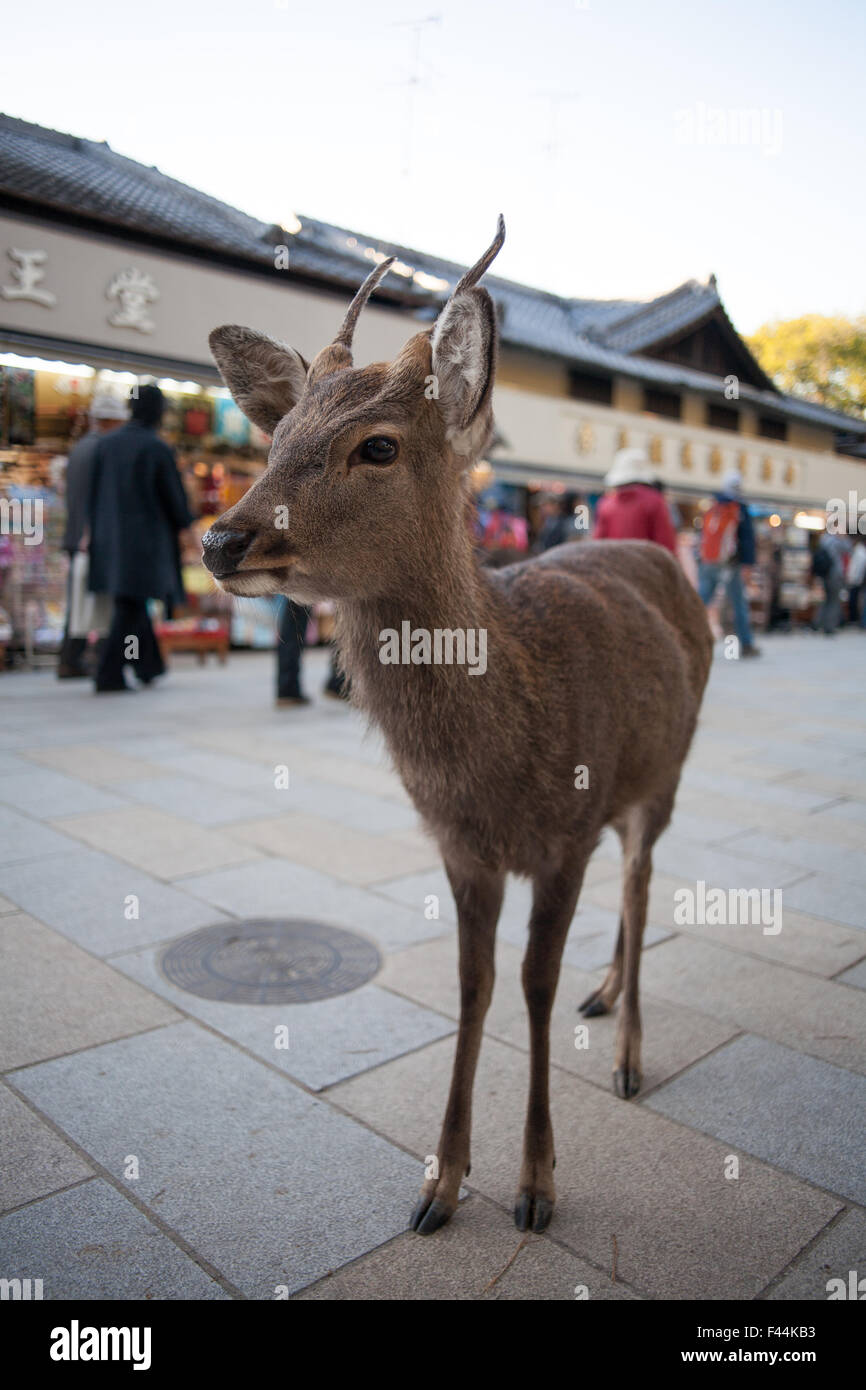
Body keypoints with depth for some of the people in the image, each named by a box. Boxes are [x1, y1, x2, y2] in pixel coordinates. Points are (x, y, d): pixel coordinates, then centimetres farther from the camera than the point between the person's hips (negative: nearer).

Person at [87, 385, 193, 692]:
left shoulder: (106, 443, 3)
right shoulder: (157, 448, -12)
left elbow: (93, 492, 6)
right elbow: (174, 495, -7)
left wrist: (95, 530, 15)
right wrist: (184, 523, 11)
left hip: (111, 537, 6)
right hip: (144, 538, -6)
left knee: (133, 601, 18)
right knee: (129, 608, -1)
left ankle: (149, 665, 30)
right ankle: (109, 675, -4)